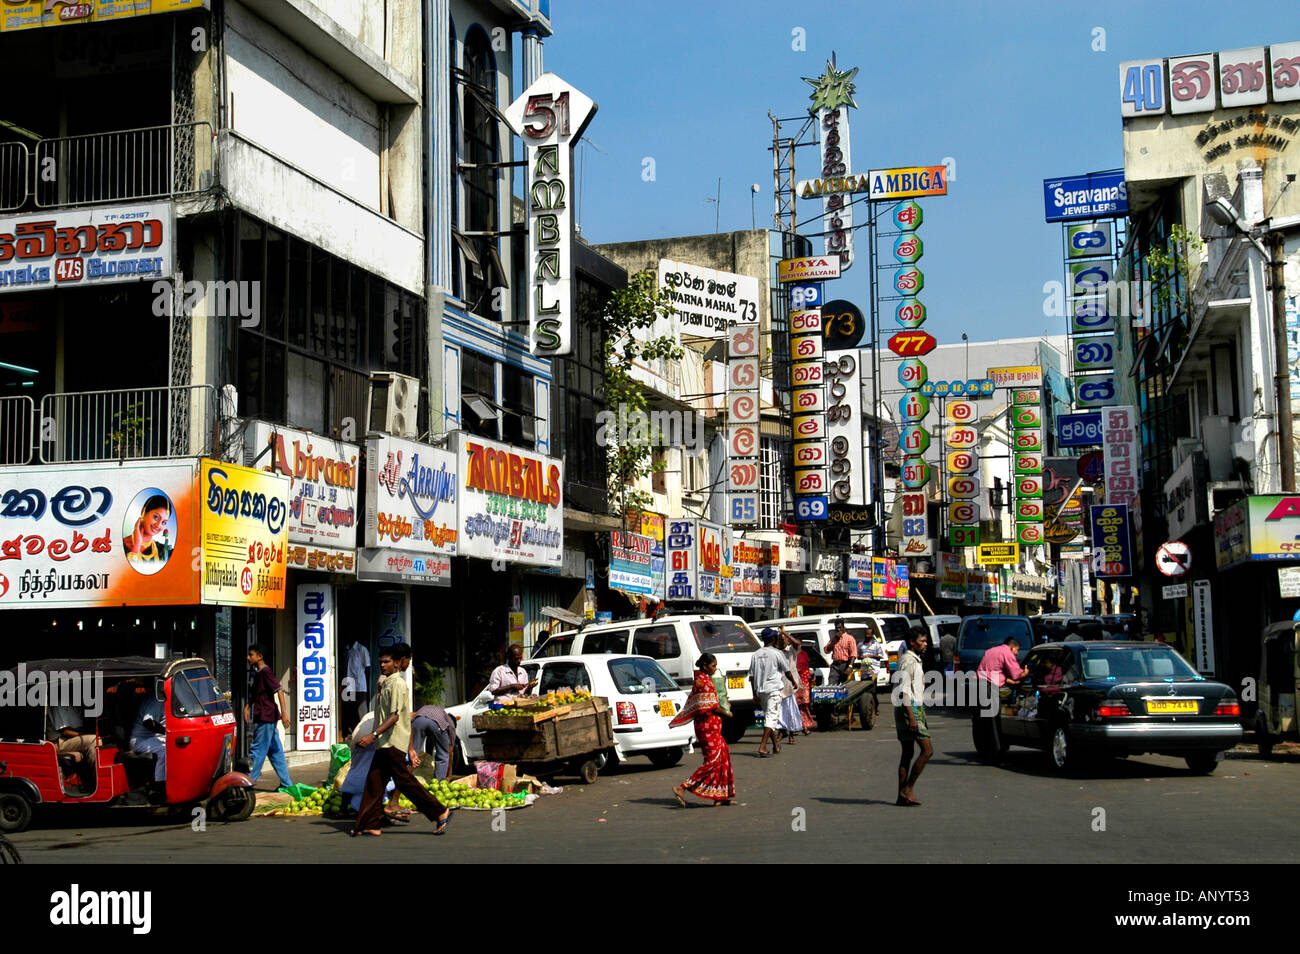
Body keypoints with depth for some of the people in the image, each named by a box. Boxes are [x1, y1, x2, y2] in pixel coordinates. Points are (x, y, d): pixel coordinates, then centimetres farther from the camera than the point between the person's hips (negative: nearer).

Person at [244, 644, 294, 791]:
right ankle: (286, 783, 13)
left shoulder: (265, 672, -14)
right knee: (275, 751, 10)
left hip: (266, 717, -9)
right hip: (261, 717, 9)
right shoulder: (255, 672, 14)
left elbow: (280, 690, -20)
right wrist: (247, 706, 15)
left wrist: (284, 712, -26)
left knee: (258, 750, -5)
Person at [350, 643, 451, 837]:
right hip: (384, 743, 10)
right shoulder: (386, 683, 17)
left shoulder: (397, 684, -13)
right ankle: (370, 825, 9)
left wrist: (373, 734, -31)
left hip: (394, 743, -10)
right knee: (374, 783, 6)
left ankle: (440, 813, 0)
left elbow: (395, 716, -22)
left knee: (404, 781, -6)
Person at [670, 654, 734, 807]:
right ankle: (682, 788, -13)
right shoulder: (703, 681, -16)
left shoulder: (701, 679, 16)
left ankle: (720, 796, 14)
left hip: (712, 727, 10)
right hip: (708, 726, -10)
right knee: (713, 761, -10)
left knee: (723, 757, 12)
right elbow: (711, 706, -17)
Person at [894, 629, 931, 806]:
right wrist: (912, 717, -24)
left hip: (907, 709, 10)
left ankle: (902, 796, 9)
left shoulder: (913, 660, 18)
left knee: (907, 752, 9)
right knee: (927, 750, -10)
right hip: (910, 708, -10)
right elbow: (904, 691, -20)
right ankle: (908, 789, -9)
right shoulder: (908, 661, -14)